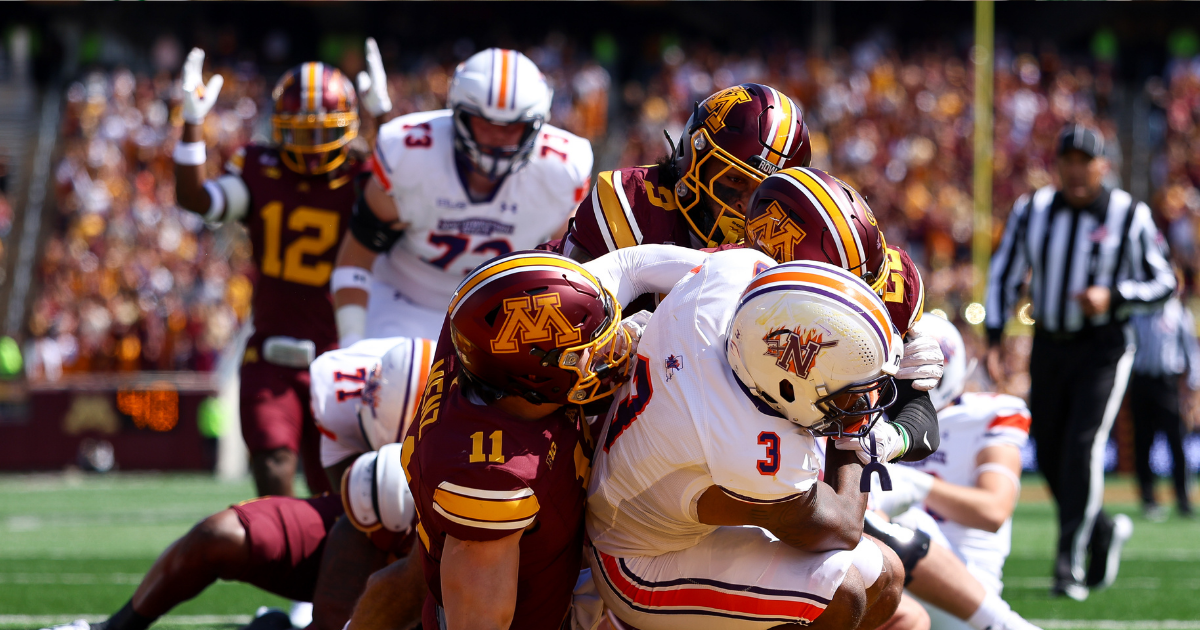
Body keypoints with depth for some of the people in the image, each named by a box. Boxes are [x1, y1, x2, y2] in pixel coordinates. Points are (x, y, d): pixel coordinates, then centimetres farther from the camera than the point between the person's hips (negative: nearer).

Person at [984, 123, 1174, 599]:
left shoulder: (1129, 217, -7)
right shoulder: (1032, 211, 2)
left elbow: (1162, 282, -2)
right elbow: (1005, 275, 10)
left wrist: (1113, 297, -19)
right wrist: (993, 339, 2)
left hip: (1103, 347, -4)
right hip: (1050, 345, 4)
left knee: (1083, 447, -17)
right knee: (1050, 457, 6)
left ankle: (1070, 563, -13)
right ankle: (1105, 531, 32)